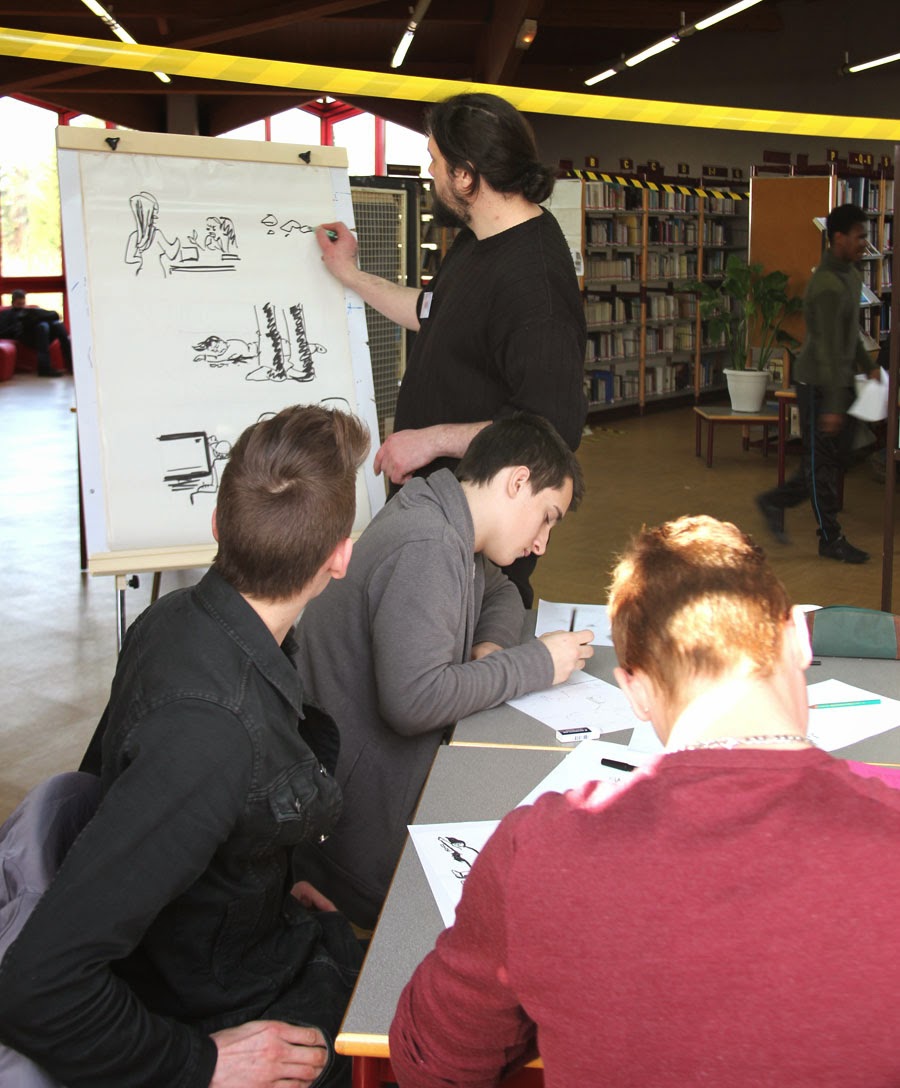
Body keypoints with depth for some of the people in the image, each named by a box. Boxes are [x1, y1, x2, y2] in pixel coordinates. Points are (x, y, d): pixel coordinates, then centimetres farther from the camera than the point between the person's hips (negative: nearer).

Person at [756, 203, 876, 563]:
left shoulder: (850, 274, 10)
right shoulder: (828, 286, -22)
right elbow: (828, 350, -25)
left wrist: (868, 367, 23)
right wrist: (833, 404, -25)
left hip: (840, 380, 10)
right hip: (818, 383, -10)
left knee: (837, 456, 15)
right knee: (822, 460, 1)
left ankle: (775, 502, 27)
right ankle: (831, 540, 10)